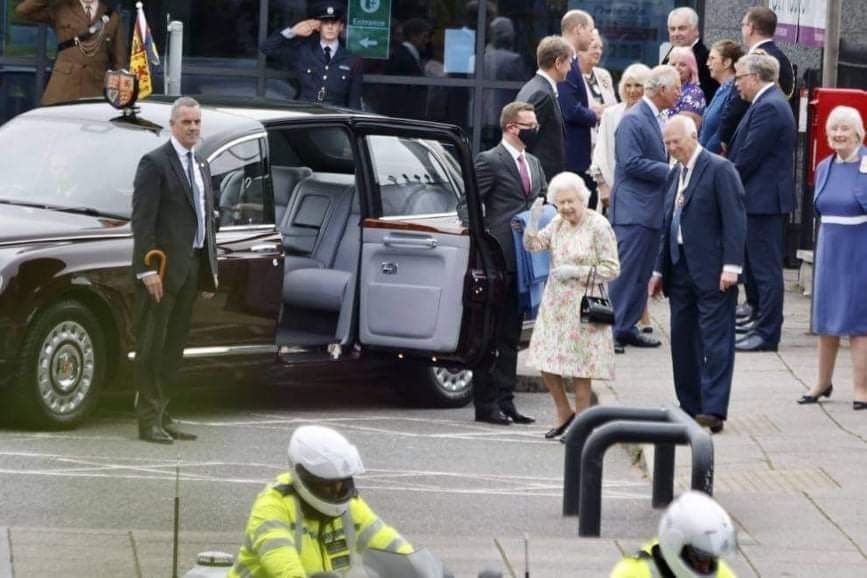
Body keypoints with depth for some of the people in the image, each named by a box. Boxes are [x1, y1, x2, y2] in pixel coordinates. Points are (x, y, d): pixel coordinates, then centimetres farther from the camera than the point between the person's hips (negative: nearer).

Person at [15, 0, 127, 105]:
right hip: (62, 89, -1)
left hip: (96, 91, 1)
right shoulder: (60, 10, 8)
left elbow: (120, 62, 9)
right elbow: (22, 11, 0)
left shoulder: (112, 17, 10)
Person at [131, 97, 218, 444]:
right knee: (152, 345, -4)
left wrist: (210, 269, 13)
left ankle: (162, 416, 16)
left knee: (173, 346, 11)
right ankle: (148, 420, -2)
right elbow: (142, 220, -13)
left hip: (191, 269, 8)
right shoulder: (155, 164, -7)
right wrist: (148, 268, -19)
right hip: (163, 268, -8)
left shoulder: (201, 168, 18)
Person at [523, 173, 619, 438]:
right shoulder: (558, 223, 8)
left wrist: (576, 272, -17)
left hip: (582, 306, -6)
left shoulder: (598, 227, -11)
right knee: (546, 363, 5)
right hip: (555, 304, 6)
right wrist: (533, 221, -13)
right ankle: (564, 416, 23)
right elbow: (533, 245, 4)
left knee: (579, 368, -2)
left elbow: (611, 269, -12)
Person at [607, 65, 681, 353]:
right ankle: (610, 330, -7)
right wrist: (670, 171, -18)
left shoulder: (659, 118, 15)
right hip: (633, 209, -9)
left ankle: (627, 327, 16)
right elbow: (631, 162, -20)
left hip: (653, 208, 9)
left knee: (642, 272, 11)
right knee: (625, 270, -9)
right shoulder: (633, 120, -13)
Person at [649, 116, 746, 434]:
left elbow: (735, 220, -13)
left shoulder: (720, 169, -8)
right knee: (682, 342, 8)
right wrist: (660, 270, 18)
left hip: (712, 273, -8)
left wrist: (731, 266, -18)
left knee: (716, 340, -8)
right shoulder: (675, 175, 16)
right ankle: (690, 409, 14)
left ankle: (713, 410, -13)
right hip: (680, 272, 8)